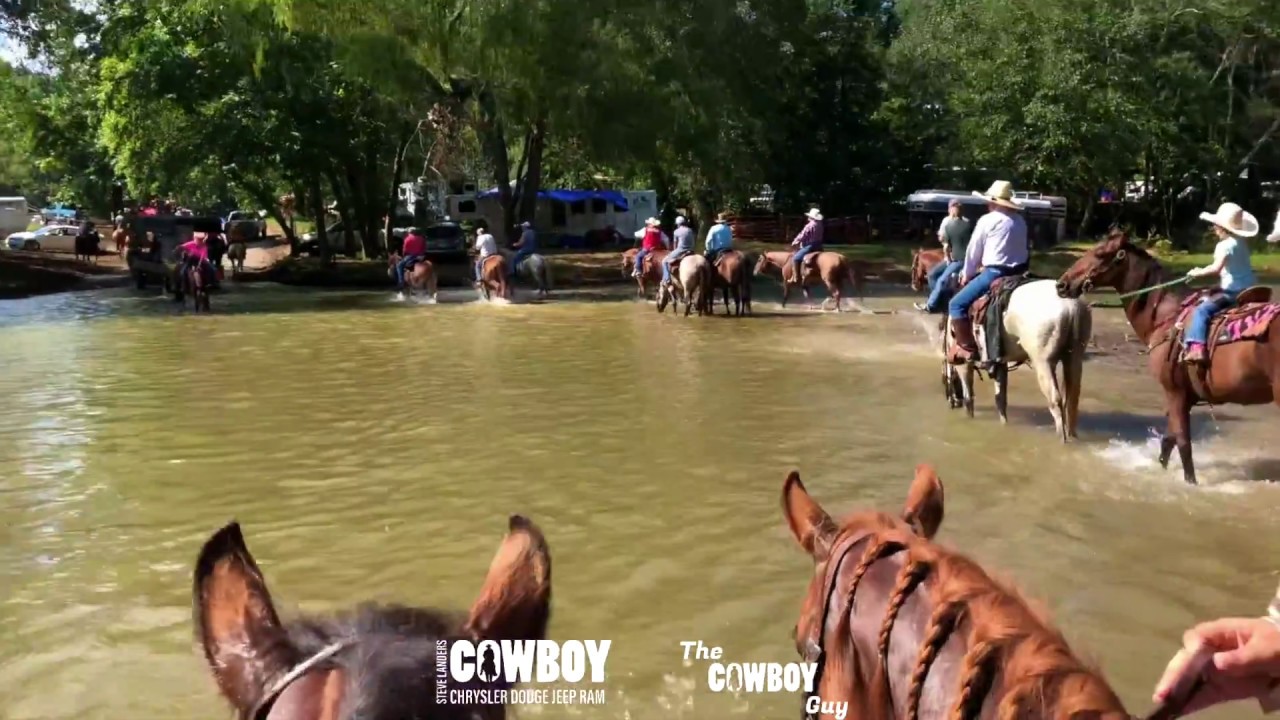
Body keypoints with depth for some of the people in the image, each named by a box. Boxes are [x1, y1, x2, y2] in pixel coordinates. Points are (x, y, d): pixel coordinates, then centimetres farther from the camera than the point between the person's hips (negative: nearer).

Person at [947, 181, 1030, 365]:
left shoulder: (987, 220, -7)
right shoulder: (1020, 221, 12)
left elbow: (973, 251, -1)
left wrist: (967, 274, 14)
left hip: (994, 273, -8)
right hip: (1018, 272, 8)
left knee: (957, 304, -3)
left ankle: (967, 347, -11)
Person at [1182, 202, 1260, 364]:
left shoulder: (1224, 245, -14)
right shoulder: (1242, 243, 13)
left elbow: (1216, 268, -29)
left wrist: (1198, 272, -15)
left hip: (1233, 292, -9)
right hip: (1248, 290, 9)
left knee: (1201, 310, -17)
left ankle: (1197, 347, -34)